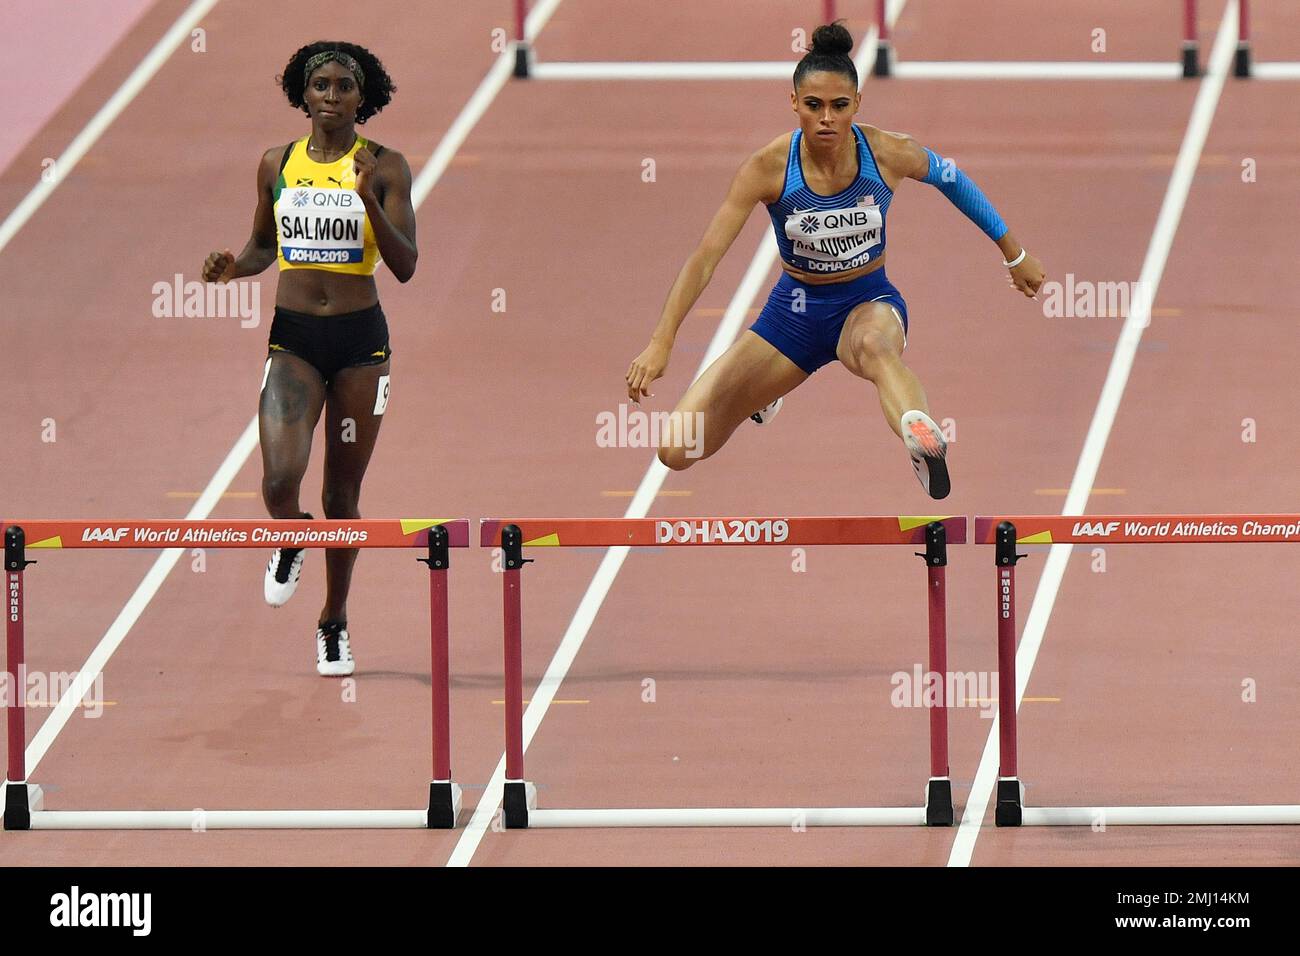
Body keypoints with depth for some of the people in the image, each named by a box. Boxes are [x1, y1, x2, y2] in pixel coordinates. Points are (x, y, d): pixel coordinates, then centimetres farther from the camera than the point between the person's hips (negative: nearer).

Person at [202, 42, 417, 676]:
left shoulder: (384, 167, -3)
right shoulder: (277, 165, 4)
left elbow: (405, 266, -9)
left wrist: (368, 198, -21)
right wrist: (235, 265, -4)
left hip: (360, 339, -1)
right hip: (293, 337, 1)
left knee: (342, 494, 7)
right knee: (280, 478, -20)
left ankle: (334, 624, 28)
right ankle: (290, 545, 17)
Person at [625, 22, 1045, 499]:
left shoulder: (890, 155, -14)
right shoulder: (768, 168, -18)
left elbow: (954, 181, 7)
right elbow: (706, 256, -21)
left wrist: (1015, 255, 18)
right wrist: (661, 342, -32)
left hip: (868, 300, -2)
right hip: (795, 308, 2)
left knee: (875, 345, -43)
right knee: (676, 450, -5)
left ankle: (925, 444, -75)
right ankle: (760, 397, 30)